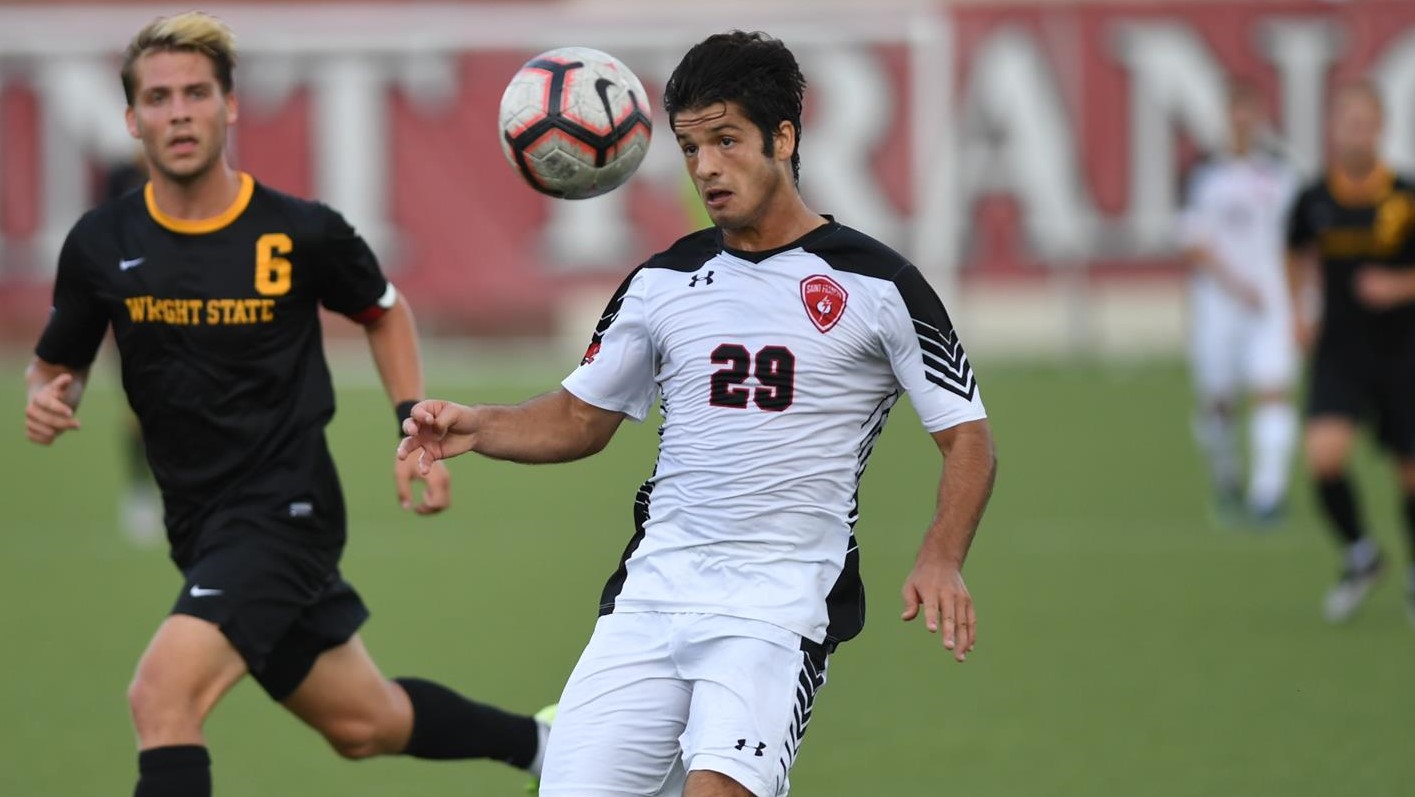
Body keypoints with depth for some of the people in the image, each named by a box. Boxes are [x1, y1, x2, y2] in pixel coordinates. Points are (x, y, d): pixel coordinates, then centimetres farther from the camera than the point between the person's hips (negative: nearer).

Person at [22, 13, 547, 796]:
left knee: (162, 694, -25)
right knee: (365, 723, 20)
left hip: (282, 513, -5)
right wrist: (47, 399, -12)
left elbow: (384, 311, 10)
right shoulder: (101, 244, -4)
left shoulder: (302, 233, -11)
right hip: (202, 525, 5)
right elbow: (57, 363, 11)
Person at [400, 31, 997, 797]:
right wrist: (475, 427, 2)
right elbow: (580, 418, 21)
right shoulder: (663, 281, 11)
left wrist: (940, 559, -16)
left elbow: (967, 437, 1)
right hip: (652, 592, 5)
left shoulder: (874, 285, -1)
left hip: (781, 608, -5)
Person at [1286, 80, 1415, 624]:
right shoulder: (1314, 201, -4)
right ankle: (1359, 555, 4)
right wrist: (1297, 313, 8)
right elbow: (1298, 254, 18)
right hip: (1339, 354, 1)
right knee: (1324, 453, -20)